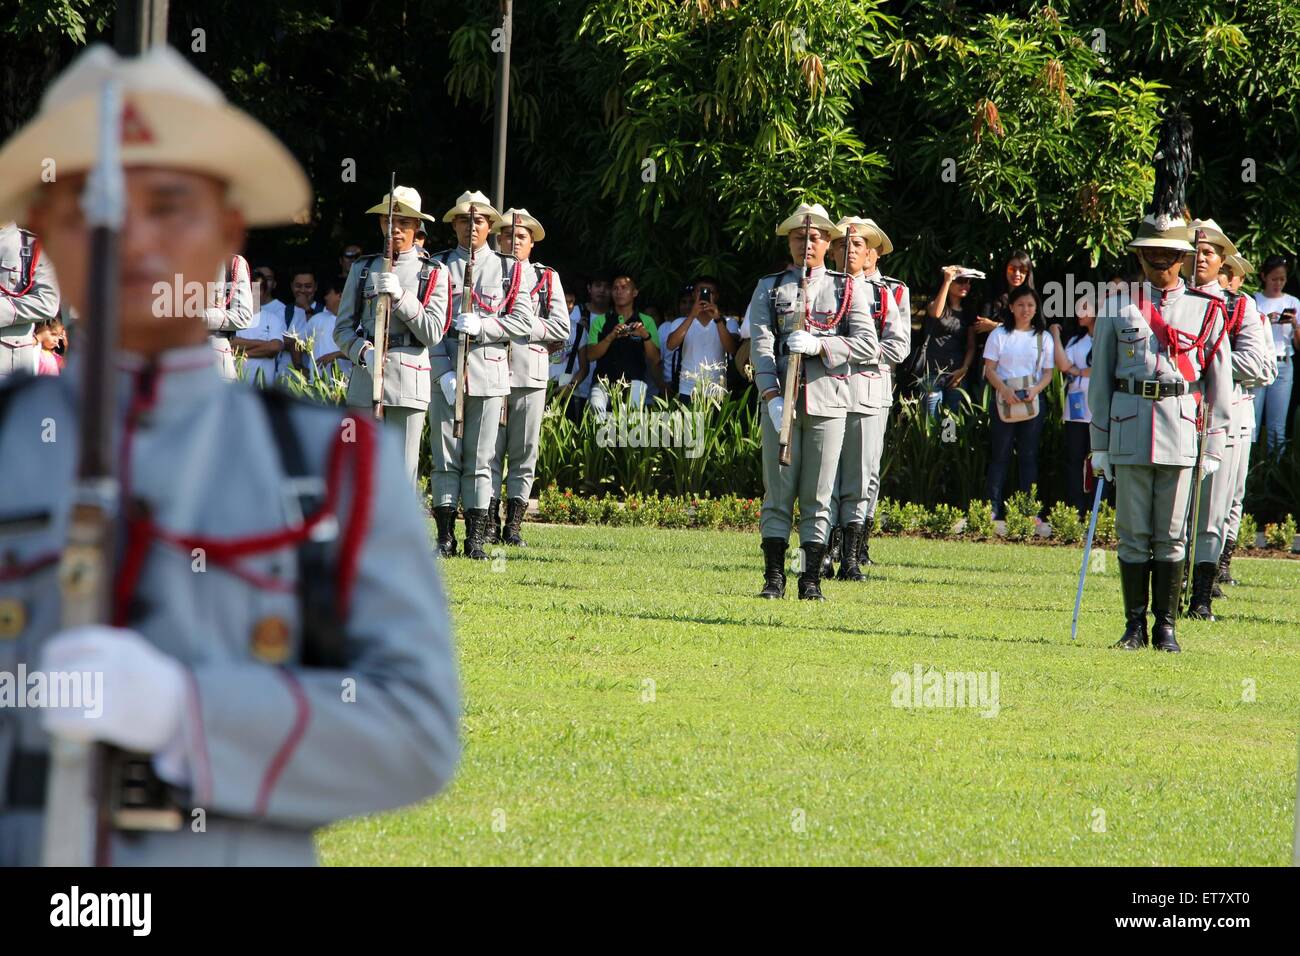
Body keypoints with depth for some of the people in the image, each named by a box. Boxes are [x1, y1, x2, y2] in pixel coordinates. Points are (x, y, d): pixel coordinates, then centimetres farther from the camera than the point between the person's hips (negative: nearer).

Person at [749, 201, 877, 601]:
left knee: (818, 496, 1)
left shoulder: (845, 289, 11)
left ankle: (811, 579, 4)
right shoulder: (769, 288, 11)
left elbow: (868, 344, 2)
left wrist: (819, 345, -13)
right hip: (781, 400, 0)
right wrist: (772, 395, -14)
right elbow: (761, 344, 0)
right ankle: (774, 577, 1)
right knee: (778, 492, -2)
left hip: (828, 402, 0)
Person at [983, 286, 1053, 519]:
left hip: (1033, 401, 1)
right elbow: (990, 368, 1)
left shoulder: (1043, 337, 10)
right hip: (1004, 401, -1)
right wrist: (1005, 391, -16)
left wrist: (1036, 390, -13)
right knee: (1000, 455, -2)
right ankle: (993, 507, -4)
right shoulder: (1000, 334, 6)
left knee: (1028, 456, 1)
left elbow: (1048, 372, 8)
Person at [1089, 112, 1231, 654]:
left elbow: (1219, 382, 7)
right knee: (1133, 533, 2)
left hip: (1180, 434, 0)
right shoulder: (1117, 308, 6)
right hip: (1129, 432, 0)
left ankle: (1166, 627, 8)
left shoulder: (1205, 311, 6)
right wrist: (1099, 445, 3)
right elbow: (1099, 379, 7)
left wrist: (1215, 444, 2)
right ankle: (1135, 625, 8)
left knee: (1171, 536, 2)